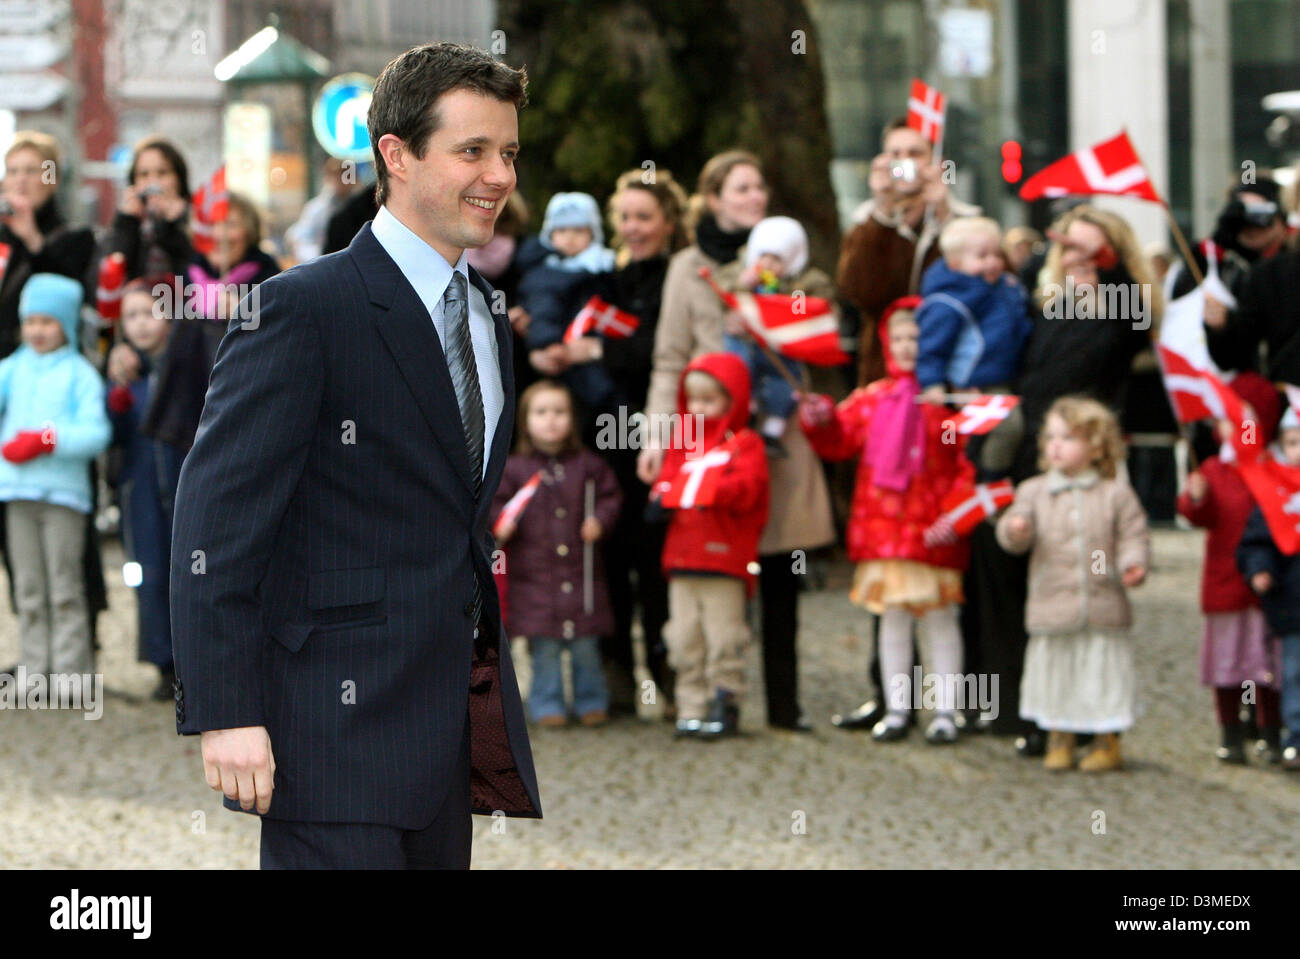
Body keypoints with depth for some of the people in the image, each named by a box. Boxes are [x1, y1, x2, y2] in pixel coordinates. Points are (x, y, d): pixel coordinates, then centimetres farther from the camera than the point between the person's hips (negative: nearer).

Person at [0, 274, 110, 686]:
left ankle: (73, 670, -3)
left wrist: (47, 440, -18)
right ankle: (35, 667, 10)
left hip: (64, 490, -4)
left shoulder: (80, 374, 2)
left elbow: (96, 433, -7)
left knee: (64, 587, -5)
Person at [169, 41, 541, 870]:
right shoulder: (303, 308, -10)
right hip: (337, 722, -8)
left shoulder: (489, 319, 16)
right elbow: (216, 517, -14)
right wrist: (225, 712, -20)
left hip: (455, 718, 8)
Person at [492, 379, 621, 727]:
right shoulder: (514, 469, 2)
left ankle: (591, 702, 19)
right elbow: (497, 501, 6)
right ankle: (547, 704, 12)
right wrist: (501, 525, -13)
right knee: (544, 646, 0)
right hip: (535, 574, -1)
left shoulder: (588, 465, 6)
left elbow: (610, 496, 12)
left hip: (581, 572, 1)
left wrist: (600, 520, -6)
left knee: (586, 645, 4)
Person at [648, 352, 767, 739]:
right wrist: (661, 497, -5)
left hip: (725, 558, -6)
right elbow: (668, 476, 18)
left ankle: (725, 703, 4)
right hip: (682, 555, 6)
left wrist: (714, 492, -31)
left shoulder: (744, 445, 0)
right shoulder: (682, 441, 19)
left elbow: (748, 485, -15)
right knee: (685, 638, 6)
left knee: (723, 635, -4)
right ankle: (691, 707, 12)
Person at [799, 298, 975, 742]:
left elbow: (969, 466, -9)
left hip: (931, 530, -4)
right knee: (893, 617, 11)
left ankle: (946, 710, 12)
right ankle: (896, 708, 18)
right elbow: (840, 440, 8)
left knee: (940, 618, 5)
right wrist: (821, 421, -11)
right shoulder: (872, 399, 8)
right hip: (882, 528, 4)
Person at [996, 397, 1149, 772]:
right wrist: (1015, 530, -27)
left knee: (1103, 675, 3)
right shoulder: (1034, 491, 6)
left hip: (1103, 610, -1)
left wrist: (1134, 565, -19)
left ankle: (1107, 744, 17)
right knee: (1054, 673, 7)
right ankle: (1058, 741, 22)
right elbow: (1013, 534, -4)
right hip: (1051, 609, 1)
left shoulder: (1116, 494, 2)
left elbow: (1133, 537, 1)